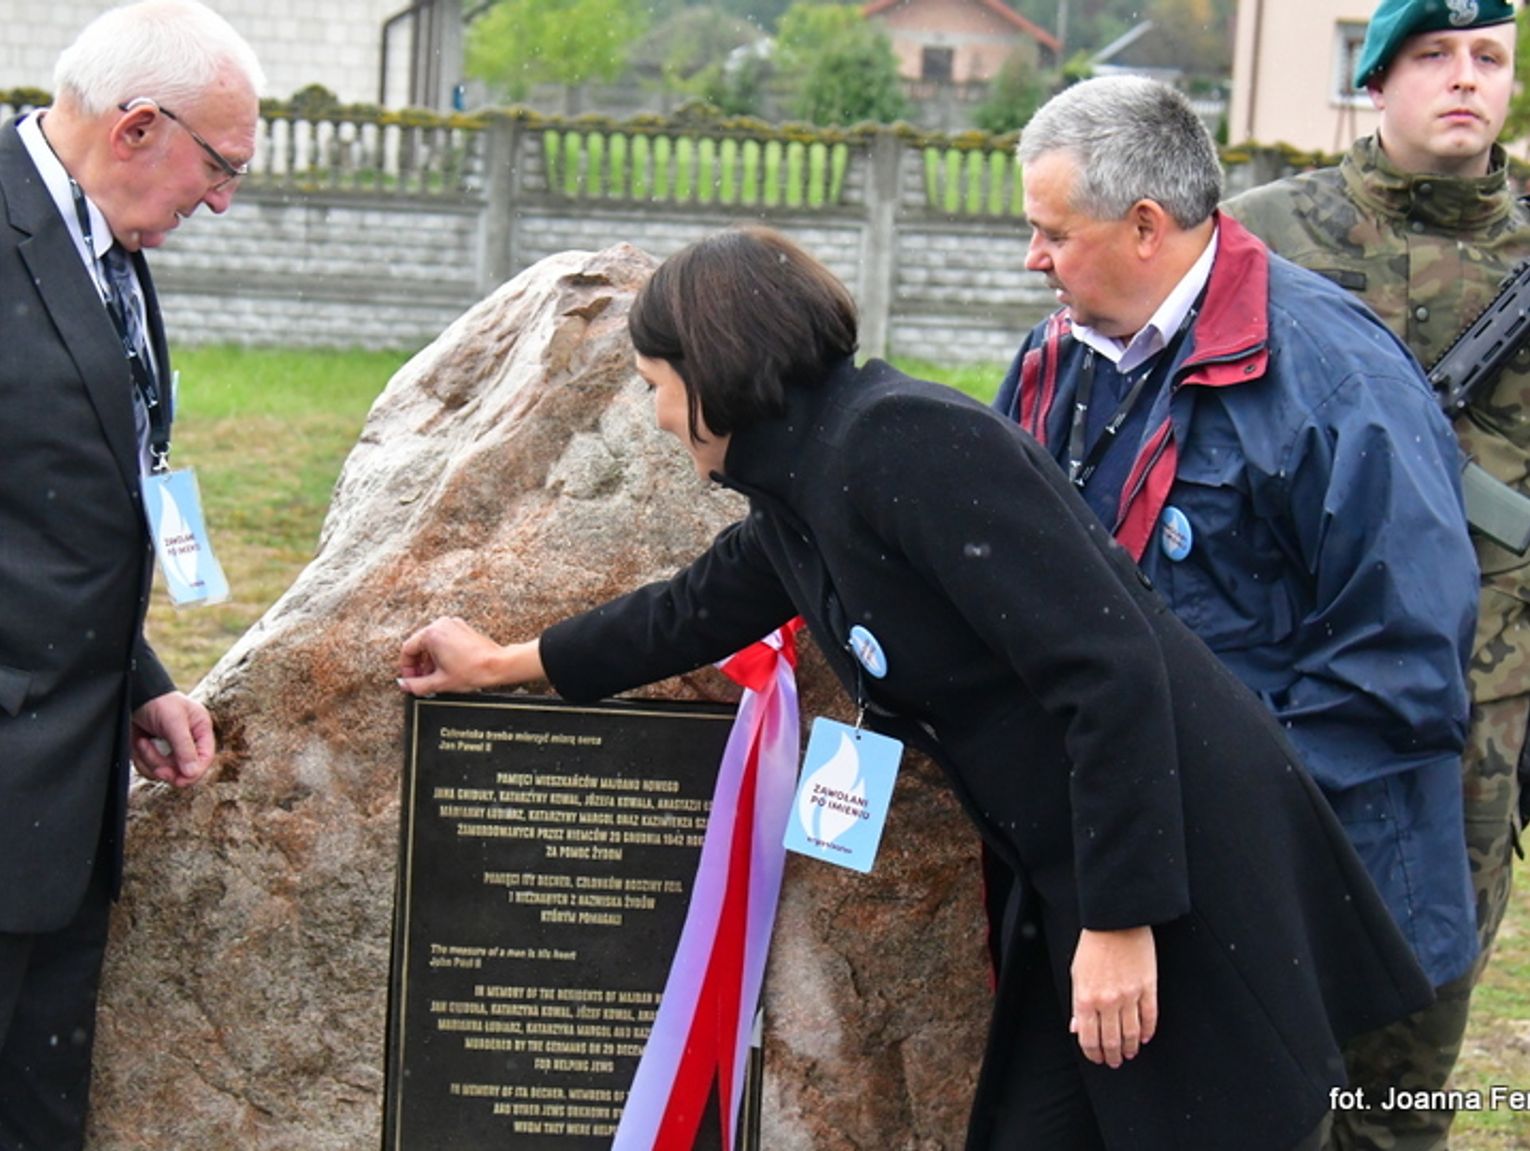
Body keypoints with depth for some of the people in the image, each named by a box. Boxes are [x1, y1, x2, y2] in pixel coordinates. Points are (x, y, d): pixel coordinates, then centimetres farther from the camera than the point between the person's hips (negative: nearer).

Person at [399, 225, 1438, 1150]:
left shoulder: (904, 442, -18)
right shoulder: (802, 494, 11)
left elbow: (1110, 670, -23)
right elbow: (698, 610, 33)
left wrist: (1121, 917, -22)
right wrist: (508, 664, 45)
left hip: (1190, 871, -9)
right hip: (1071, 884, 9)